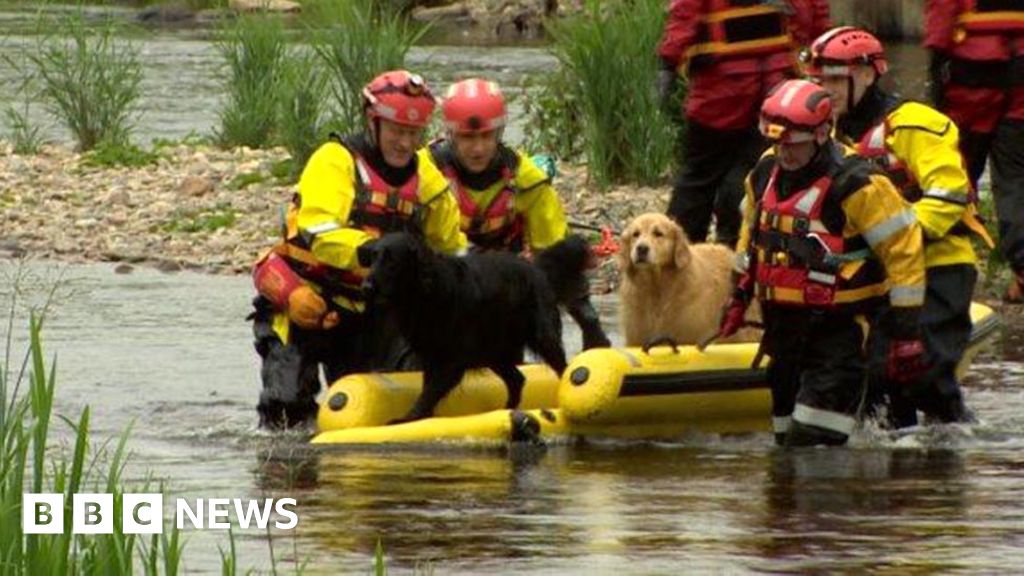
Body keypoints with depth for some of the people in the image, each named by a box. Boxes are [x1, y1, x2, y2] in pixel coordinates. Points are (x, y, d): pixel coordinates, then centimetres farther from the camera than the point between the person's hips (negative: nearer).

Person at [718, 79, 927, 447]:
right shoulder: (765, 175, 5)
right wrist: (739, 296, 30)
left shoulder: (855, 185, -18)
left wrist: (907, 330, -16)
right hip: (783, 322, 7)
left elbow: (904, 249, -15)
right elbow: (752, 233, 25)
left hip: (840, 329, -7)